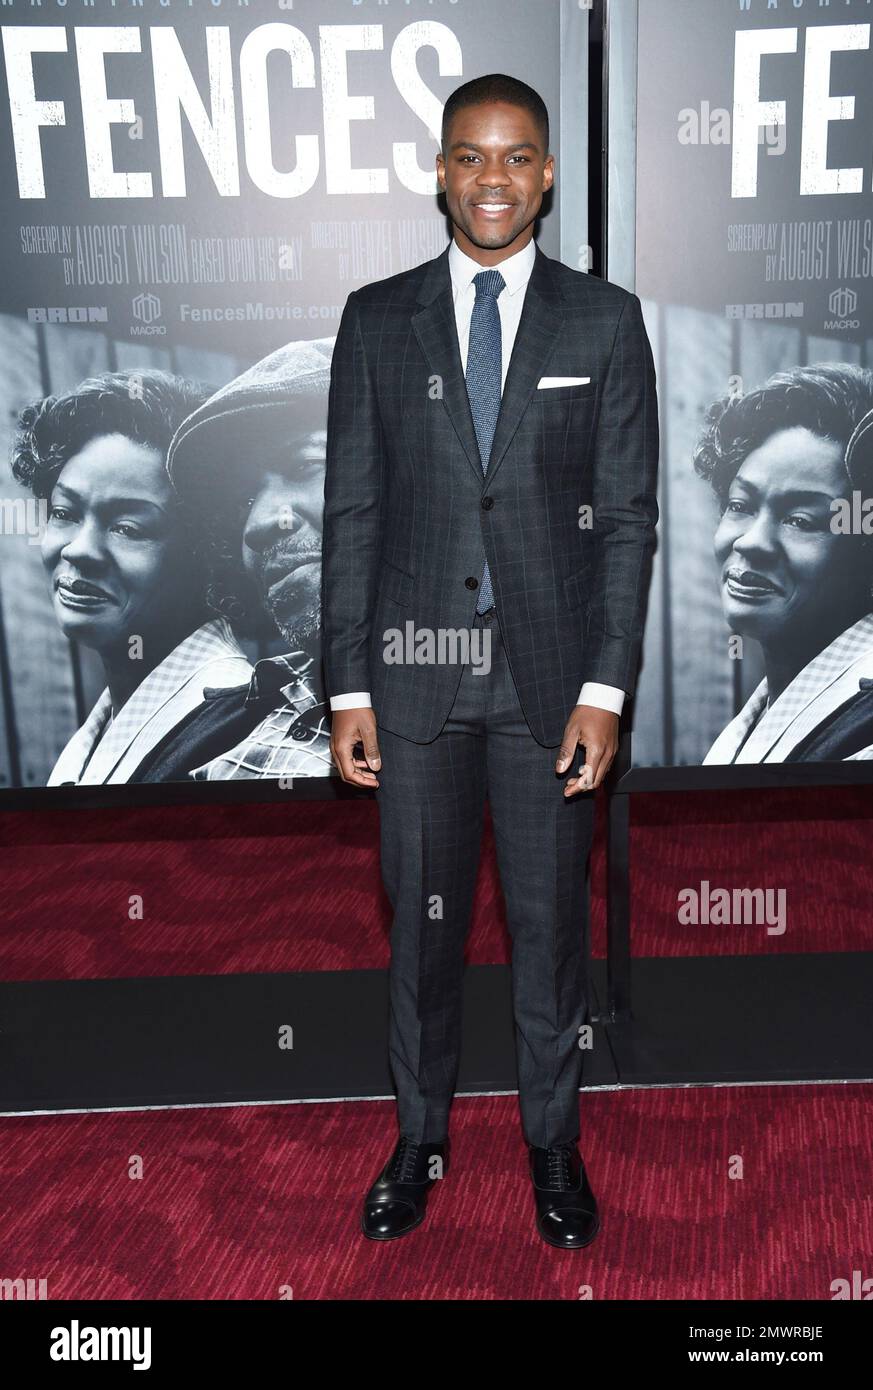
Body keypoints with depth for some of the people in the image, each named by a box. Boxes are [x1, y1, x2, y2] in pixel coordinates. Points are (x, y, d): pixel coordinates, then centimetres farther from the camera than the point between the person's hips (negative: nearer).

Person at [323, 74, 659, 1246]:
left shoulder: (605, 321, 2)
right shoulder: (377, 321, 5)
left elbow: (629, 516, 0)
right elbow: (350, 513, 3)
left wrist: (605, 688, -8)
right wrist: (348, 687, -1)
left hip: (550, 669, 0)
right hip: (416, 668, 1)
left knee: (551, 920, 10)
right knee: (423, 919, 12)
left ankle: (553, 1142, 32)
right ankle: (421, 1137, 33)